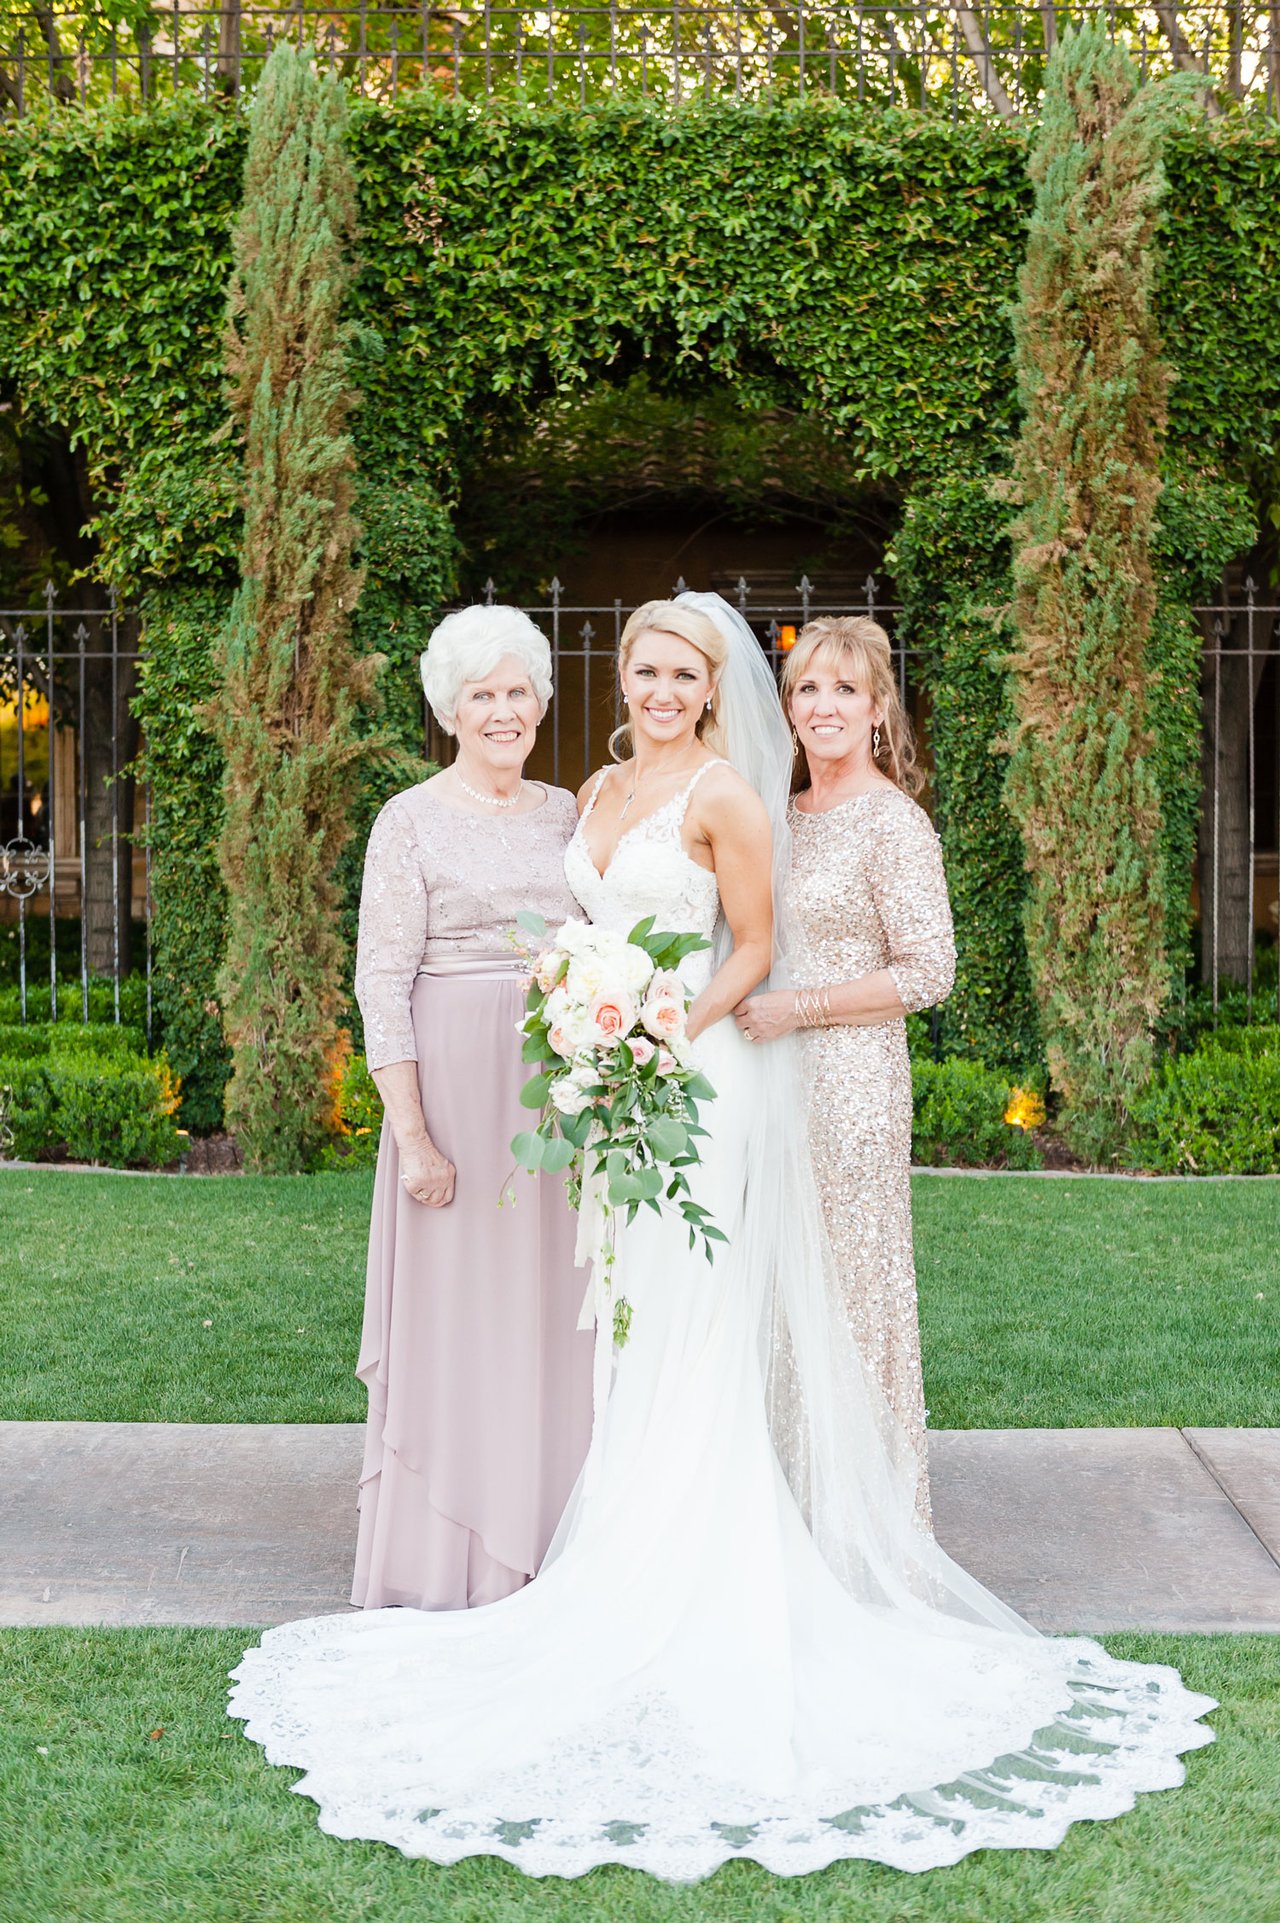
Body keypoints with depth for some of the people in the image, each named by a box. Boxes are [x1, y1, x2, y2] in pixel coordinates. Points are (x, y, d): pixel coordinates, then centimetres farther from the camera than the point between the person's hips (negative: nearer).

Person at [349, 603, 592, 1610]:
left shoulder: (568, 813, 11)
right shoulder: (413, 821, -3)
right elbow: (382, 983, -8)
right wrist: (412, 1134, -14)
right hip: (455, 1078, -4)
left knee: (554, 1306, 8)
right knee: (455, 1304, 1)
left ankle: (544, 1530, 21)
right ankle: (448, 1555, 12)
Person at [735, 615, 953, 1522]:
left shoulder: (895, 823, -9)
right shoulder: (786, 817, 14)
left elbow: (928, 972, -14)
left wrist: (798, 1008, -16)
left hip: (854, 1078, -7)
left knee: (849, 1278, -1)